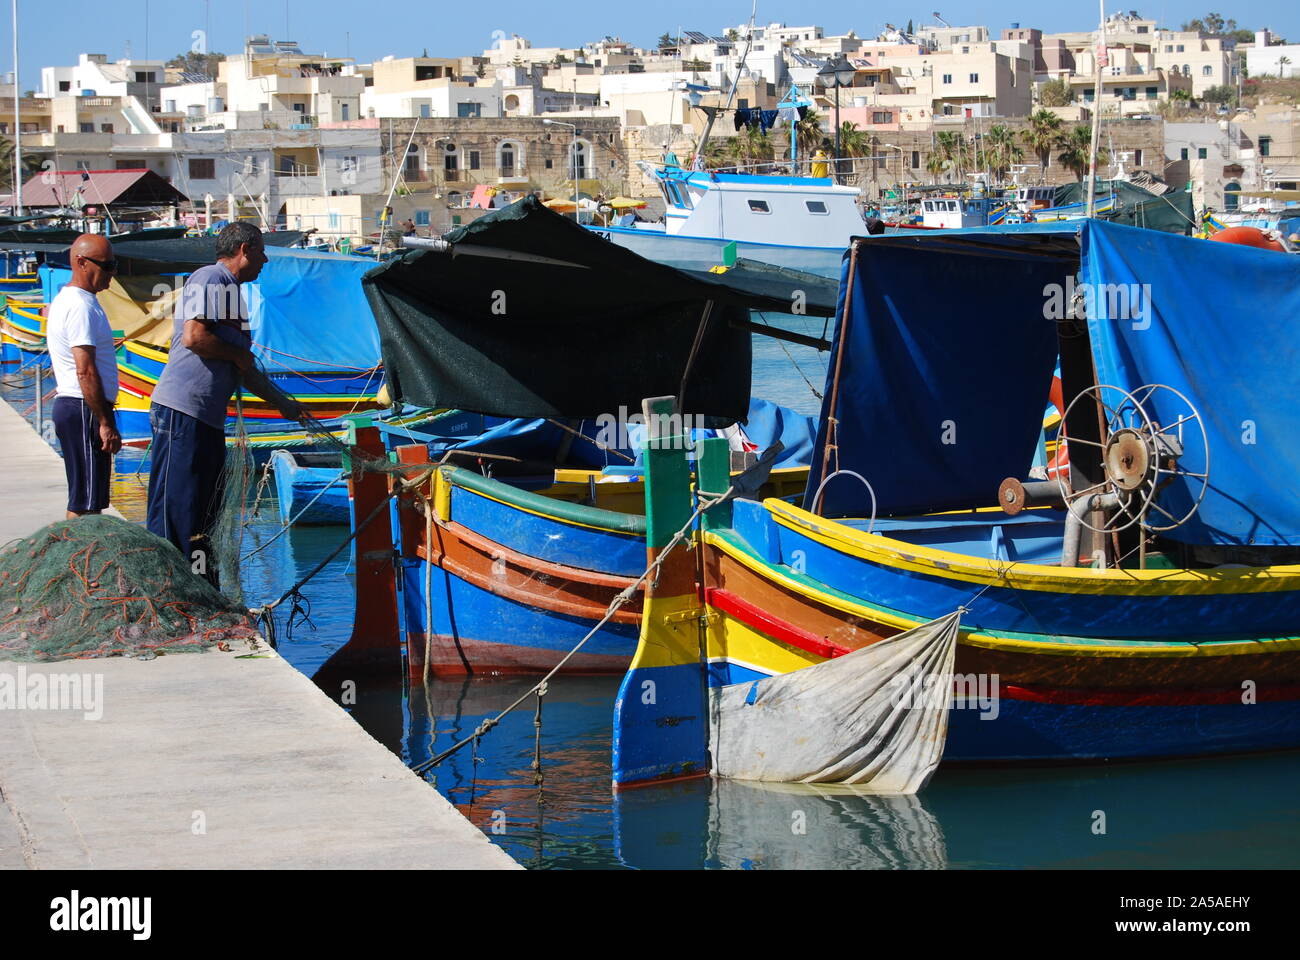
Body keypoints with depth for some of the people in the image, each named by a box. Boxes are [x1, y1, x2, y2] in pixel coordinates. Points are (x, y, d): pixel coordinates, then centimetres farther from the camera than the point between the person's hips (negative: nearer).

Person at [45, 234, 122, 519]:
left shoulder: (66, 300, 17)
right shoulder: (81, 306, -16)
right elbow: (85, 371, -21)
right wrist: (106, 423, -20)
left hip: (70, 407, 11)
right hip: (85, 410, -11)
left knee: (85, 499, 12)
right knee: (86, 504, -10)